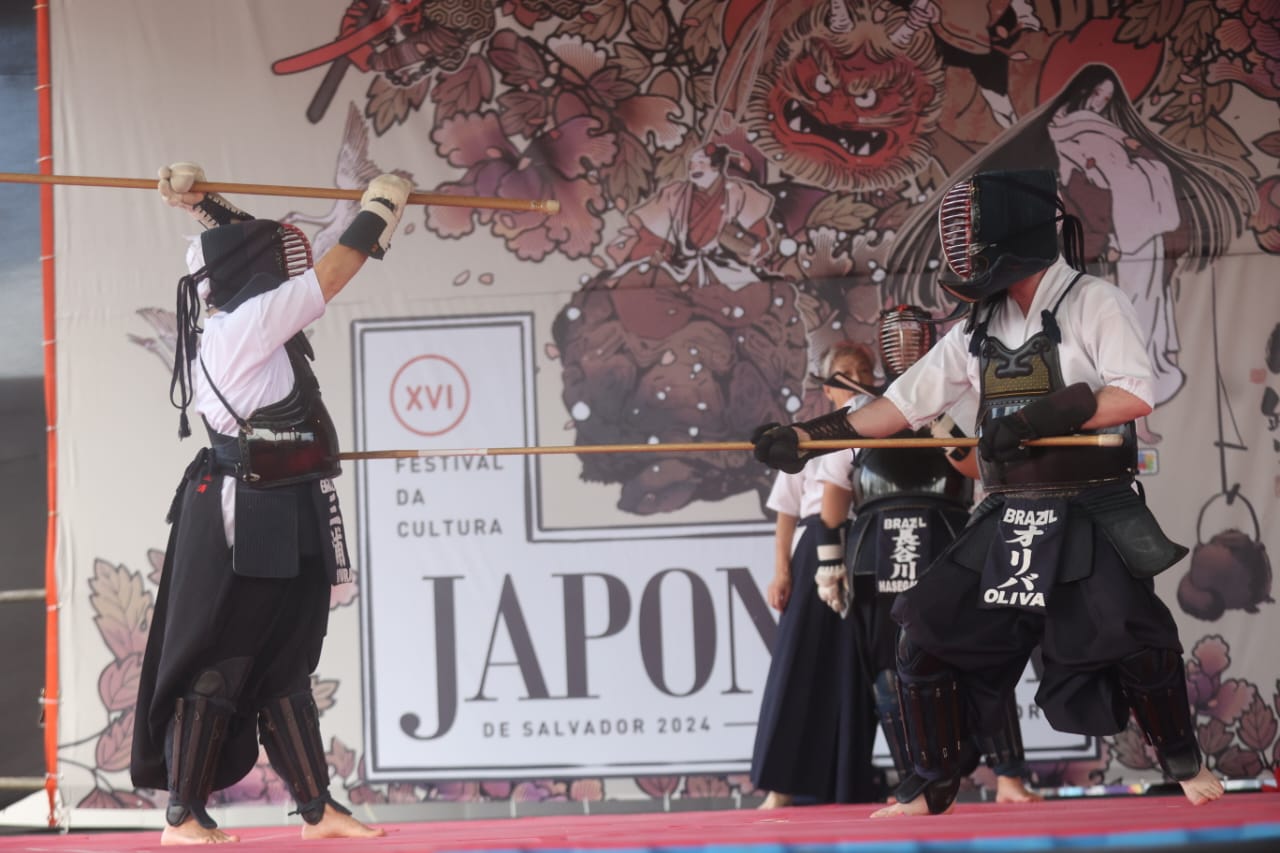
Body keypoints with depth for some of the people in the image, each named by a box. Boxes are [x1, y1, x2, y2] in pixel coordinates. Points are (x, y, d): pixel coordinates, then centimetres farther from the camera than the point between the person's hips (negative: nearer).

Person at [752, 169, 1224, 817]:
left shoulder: (1094, 304, -7)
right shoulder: (981, 327, 9)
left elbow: (1135, 397, -18)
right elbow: (900, 404, 10)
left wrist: (1035, 418, -25)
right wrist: (804, 437, 2)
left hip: (1091, 519, -5)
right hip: (1007, 524, 5)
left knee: (1137, 641, -18)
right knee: (928, 637, -1)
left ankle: (1183, 762, 8)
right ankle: (934, 787, 14)